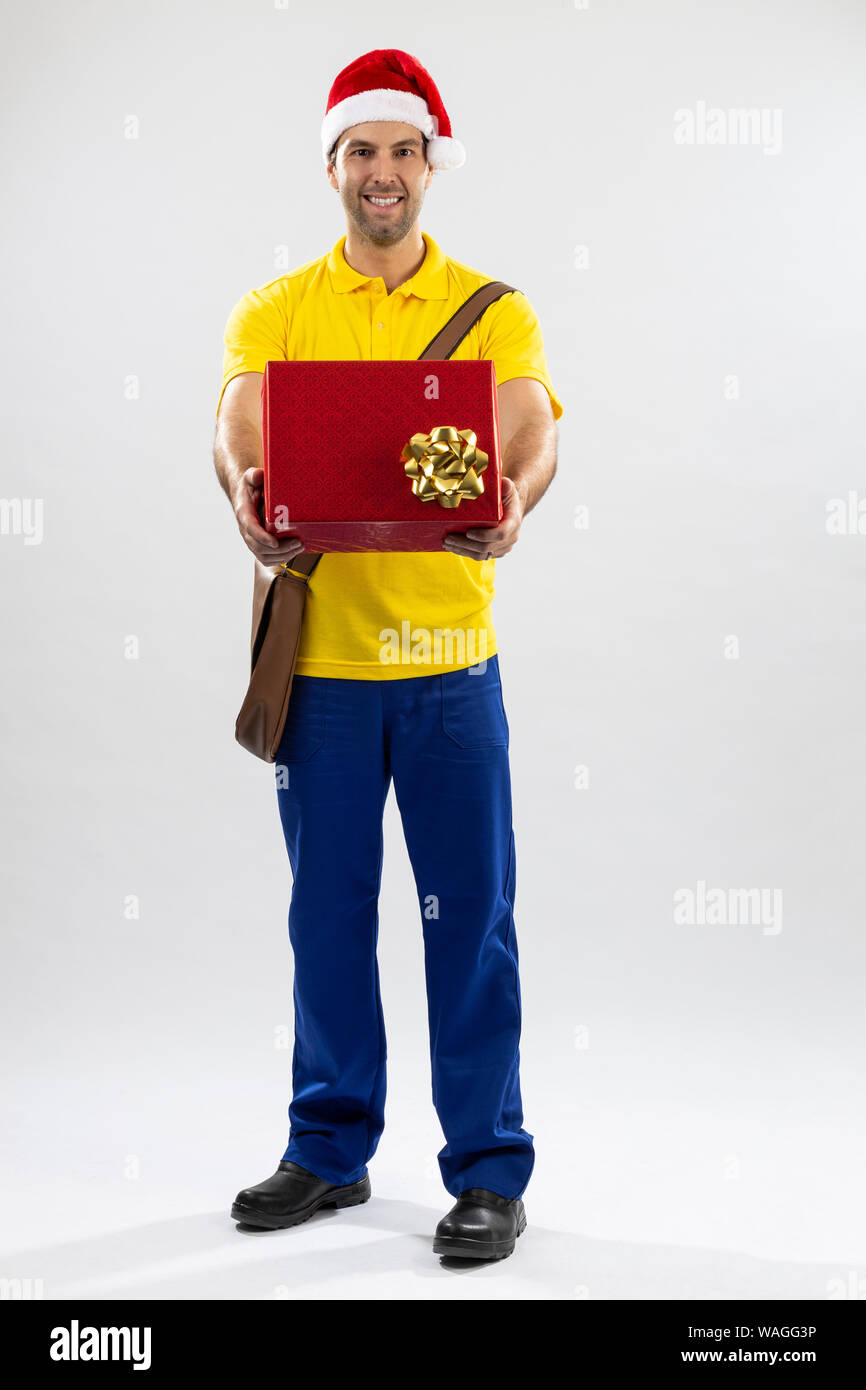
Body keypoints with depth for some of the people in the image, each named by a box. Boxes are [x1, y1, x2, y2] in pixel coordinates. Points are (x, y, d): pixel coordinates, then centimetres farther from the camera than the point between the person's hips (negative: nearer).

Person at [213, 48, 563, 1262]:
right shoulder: (274, 313, 8)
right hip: (316, 653, 2)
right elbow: (237, 433, -7)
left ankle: (489, 1169, 13)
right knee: (328, 912, 10)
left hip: (447, 653, -1)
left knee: (470, 915, 2)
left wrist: (510, 505, -32)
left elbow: (532, 440, -9)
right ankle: (330, 1148, 25)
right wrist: (247, 499, -31)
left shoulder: (494, 312, 5)